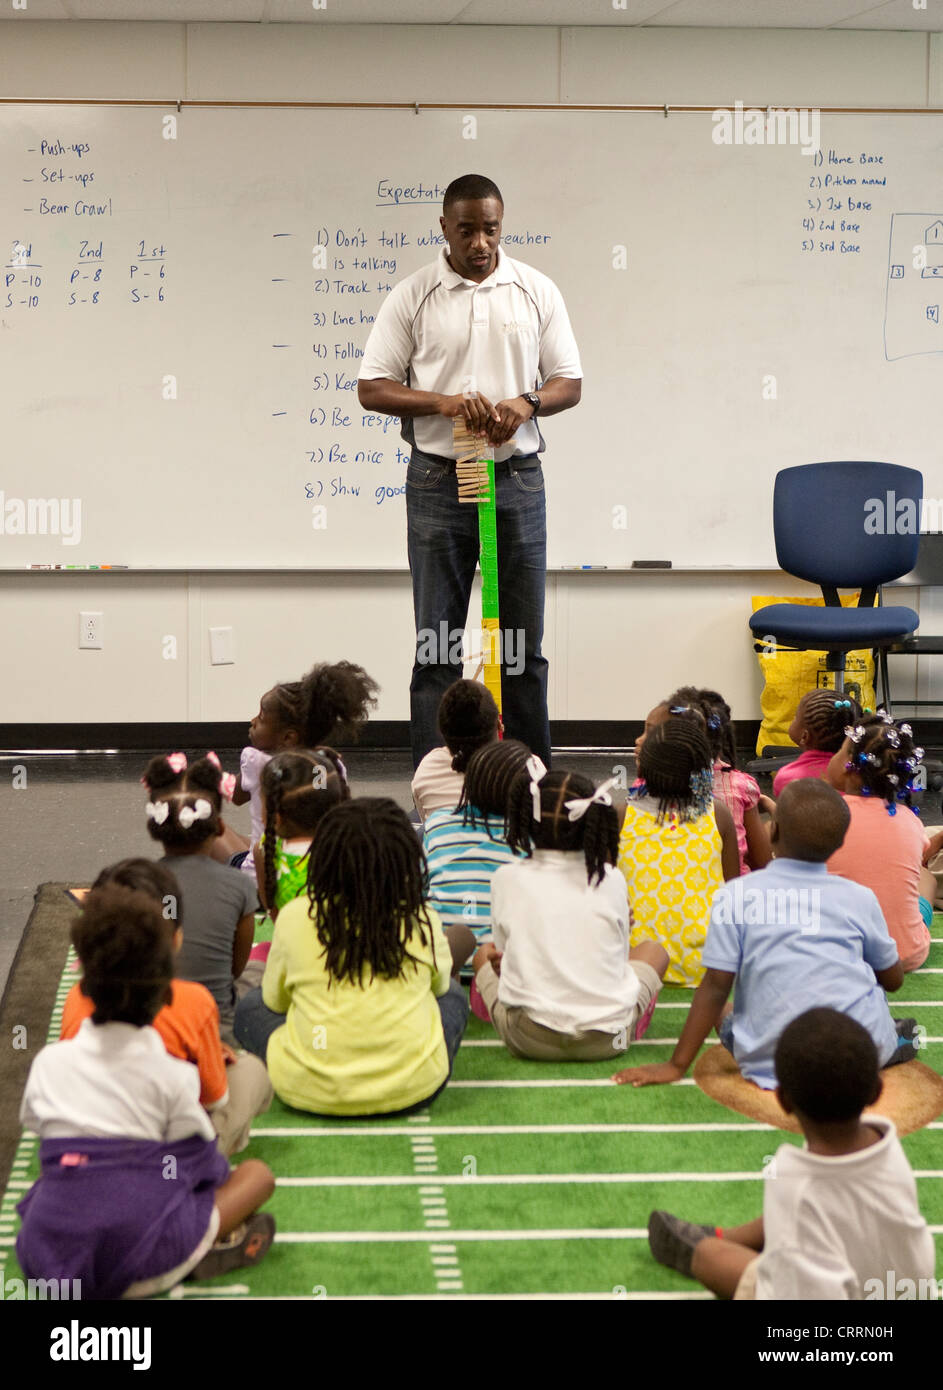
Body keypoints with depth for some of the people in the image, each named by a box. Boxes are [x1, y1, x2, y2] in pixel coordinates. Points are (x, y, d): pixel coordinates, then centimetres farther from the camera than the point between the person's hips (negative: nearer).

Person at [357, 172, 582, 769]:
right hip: (438, 479, -1)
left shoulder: (537, 291, 6)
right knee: (437, 642, 1)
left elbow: (569, 382, 8)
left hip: (517, 478, 1)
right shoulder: (412, 296, 1)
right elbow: (372, 388, -1)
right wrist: (445, 401, -17)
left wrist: (526, 404, -14)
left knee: (523, 641, 6)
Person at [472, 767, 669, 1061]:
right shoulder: (610, 880, -3)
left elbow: (504, 949, 7)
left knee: (484, 953, 28)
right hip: (606, 1041, 1)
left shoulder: (507, 879, -4)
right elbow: (619, 955, 9)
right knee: (653, 950, 29)